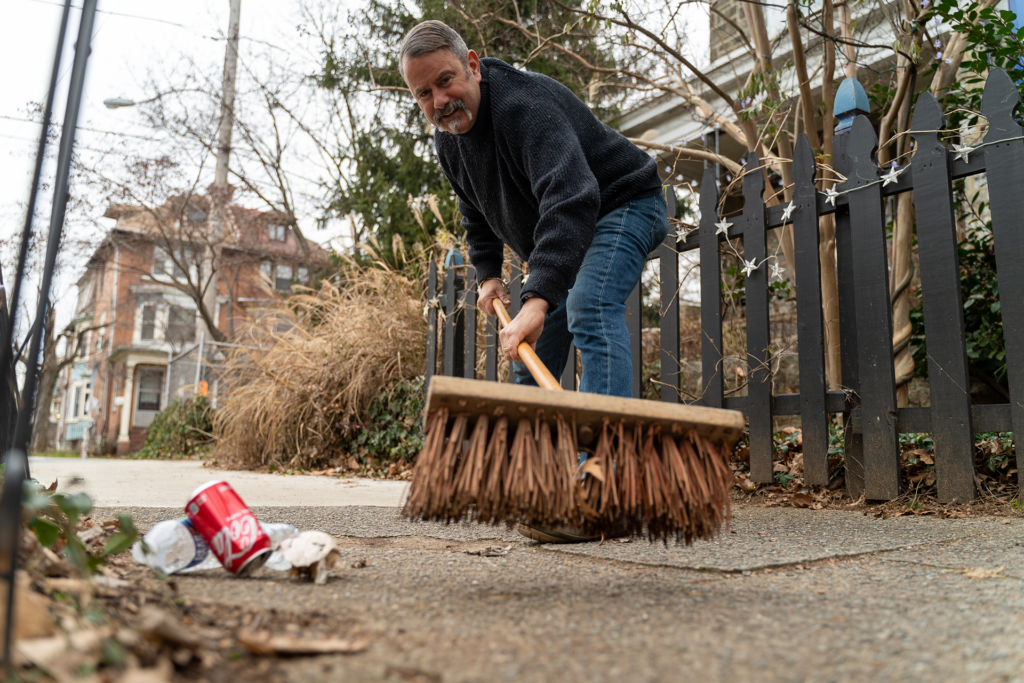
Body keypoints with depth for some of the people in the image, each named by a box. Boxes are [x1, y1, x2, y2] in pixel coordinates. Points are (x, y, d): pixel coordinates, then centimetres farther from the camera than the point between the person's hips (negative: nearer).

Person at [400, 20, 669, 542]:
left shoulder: (524, 104, -30)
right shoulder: (448, 139, -1)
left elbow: (569, 197, -46)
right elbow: (476, 211, 18)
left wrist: (539, 297, -55)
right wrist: (488, 273, 7)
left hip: (624, 206, -8)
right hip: (560, 241, 9)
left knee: (590, 307, -35)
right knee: (529, 359, 6)